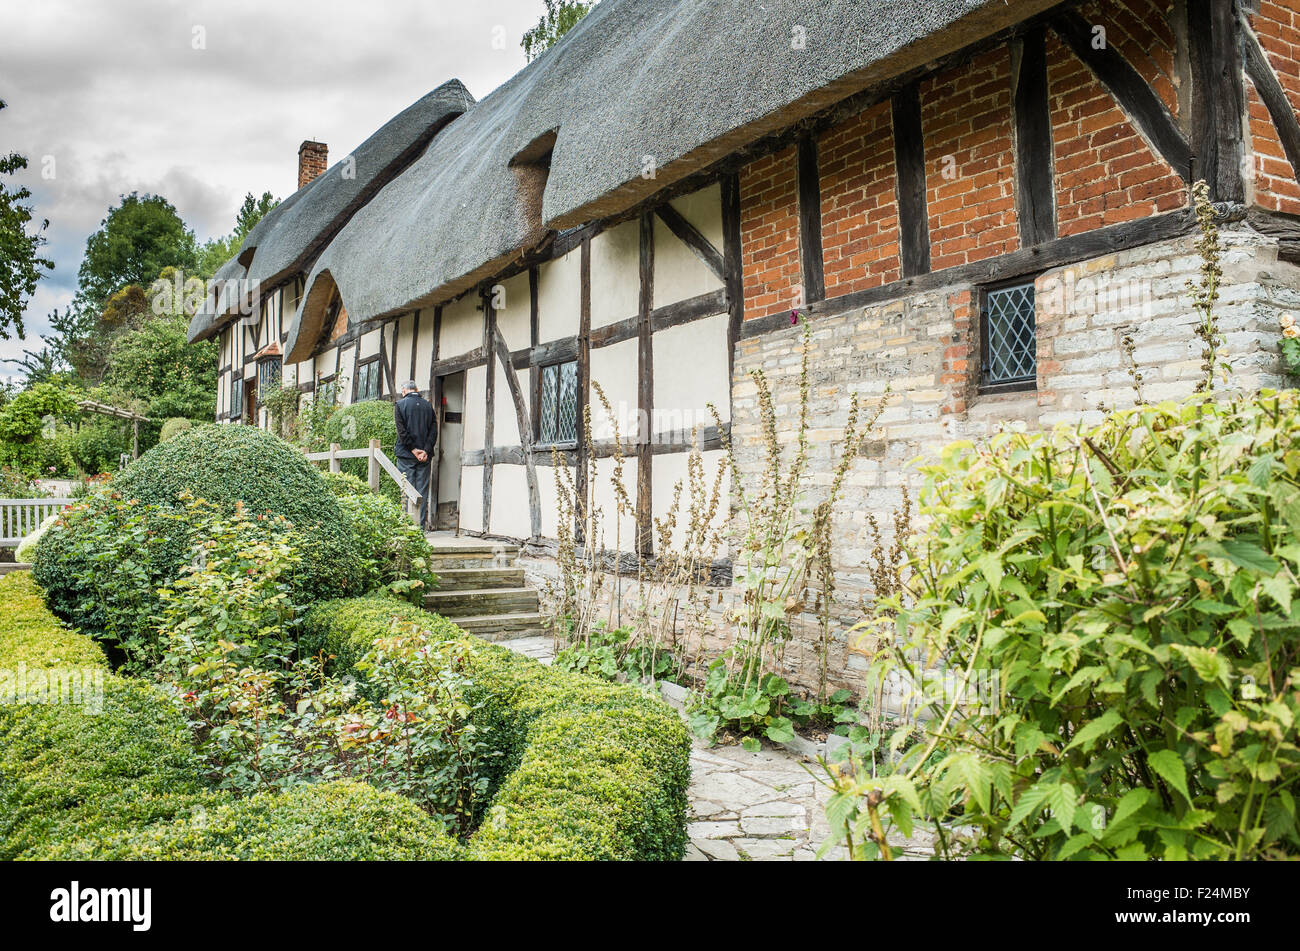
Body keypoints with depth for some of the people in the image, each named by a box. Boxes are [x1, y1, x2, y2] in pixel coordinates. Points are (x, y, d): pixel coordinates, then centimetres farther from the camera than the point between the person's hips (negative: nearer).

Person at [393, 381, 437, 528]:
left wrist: (413, 449, -9)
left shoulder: (400, 404, -1)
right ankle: (422, 525, 4)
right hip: (425, 456, 3)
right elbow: (434, 430, 0)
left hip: (406, 455, -3)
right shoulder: (428, 405, 9)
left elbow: (401, 430, -10)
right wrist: (426, 450, -6)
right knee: (423, 491, 5)